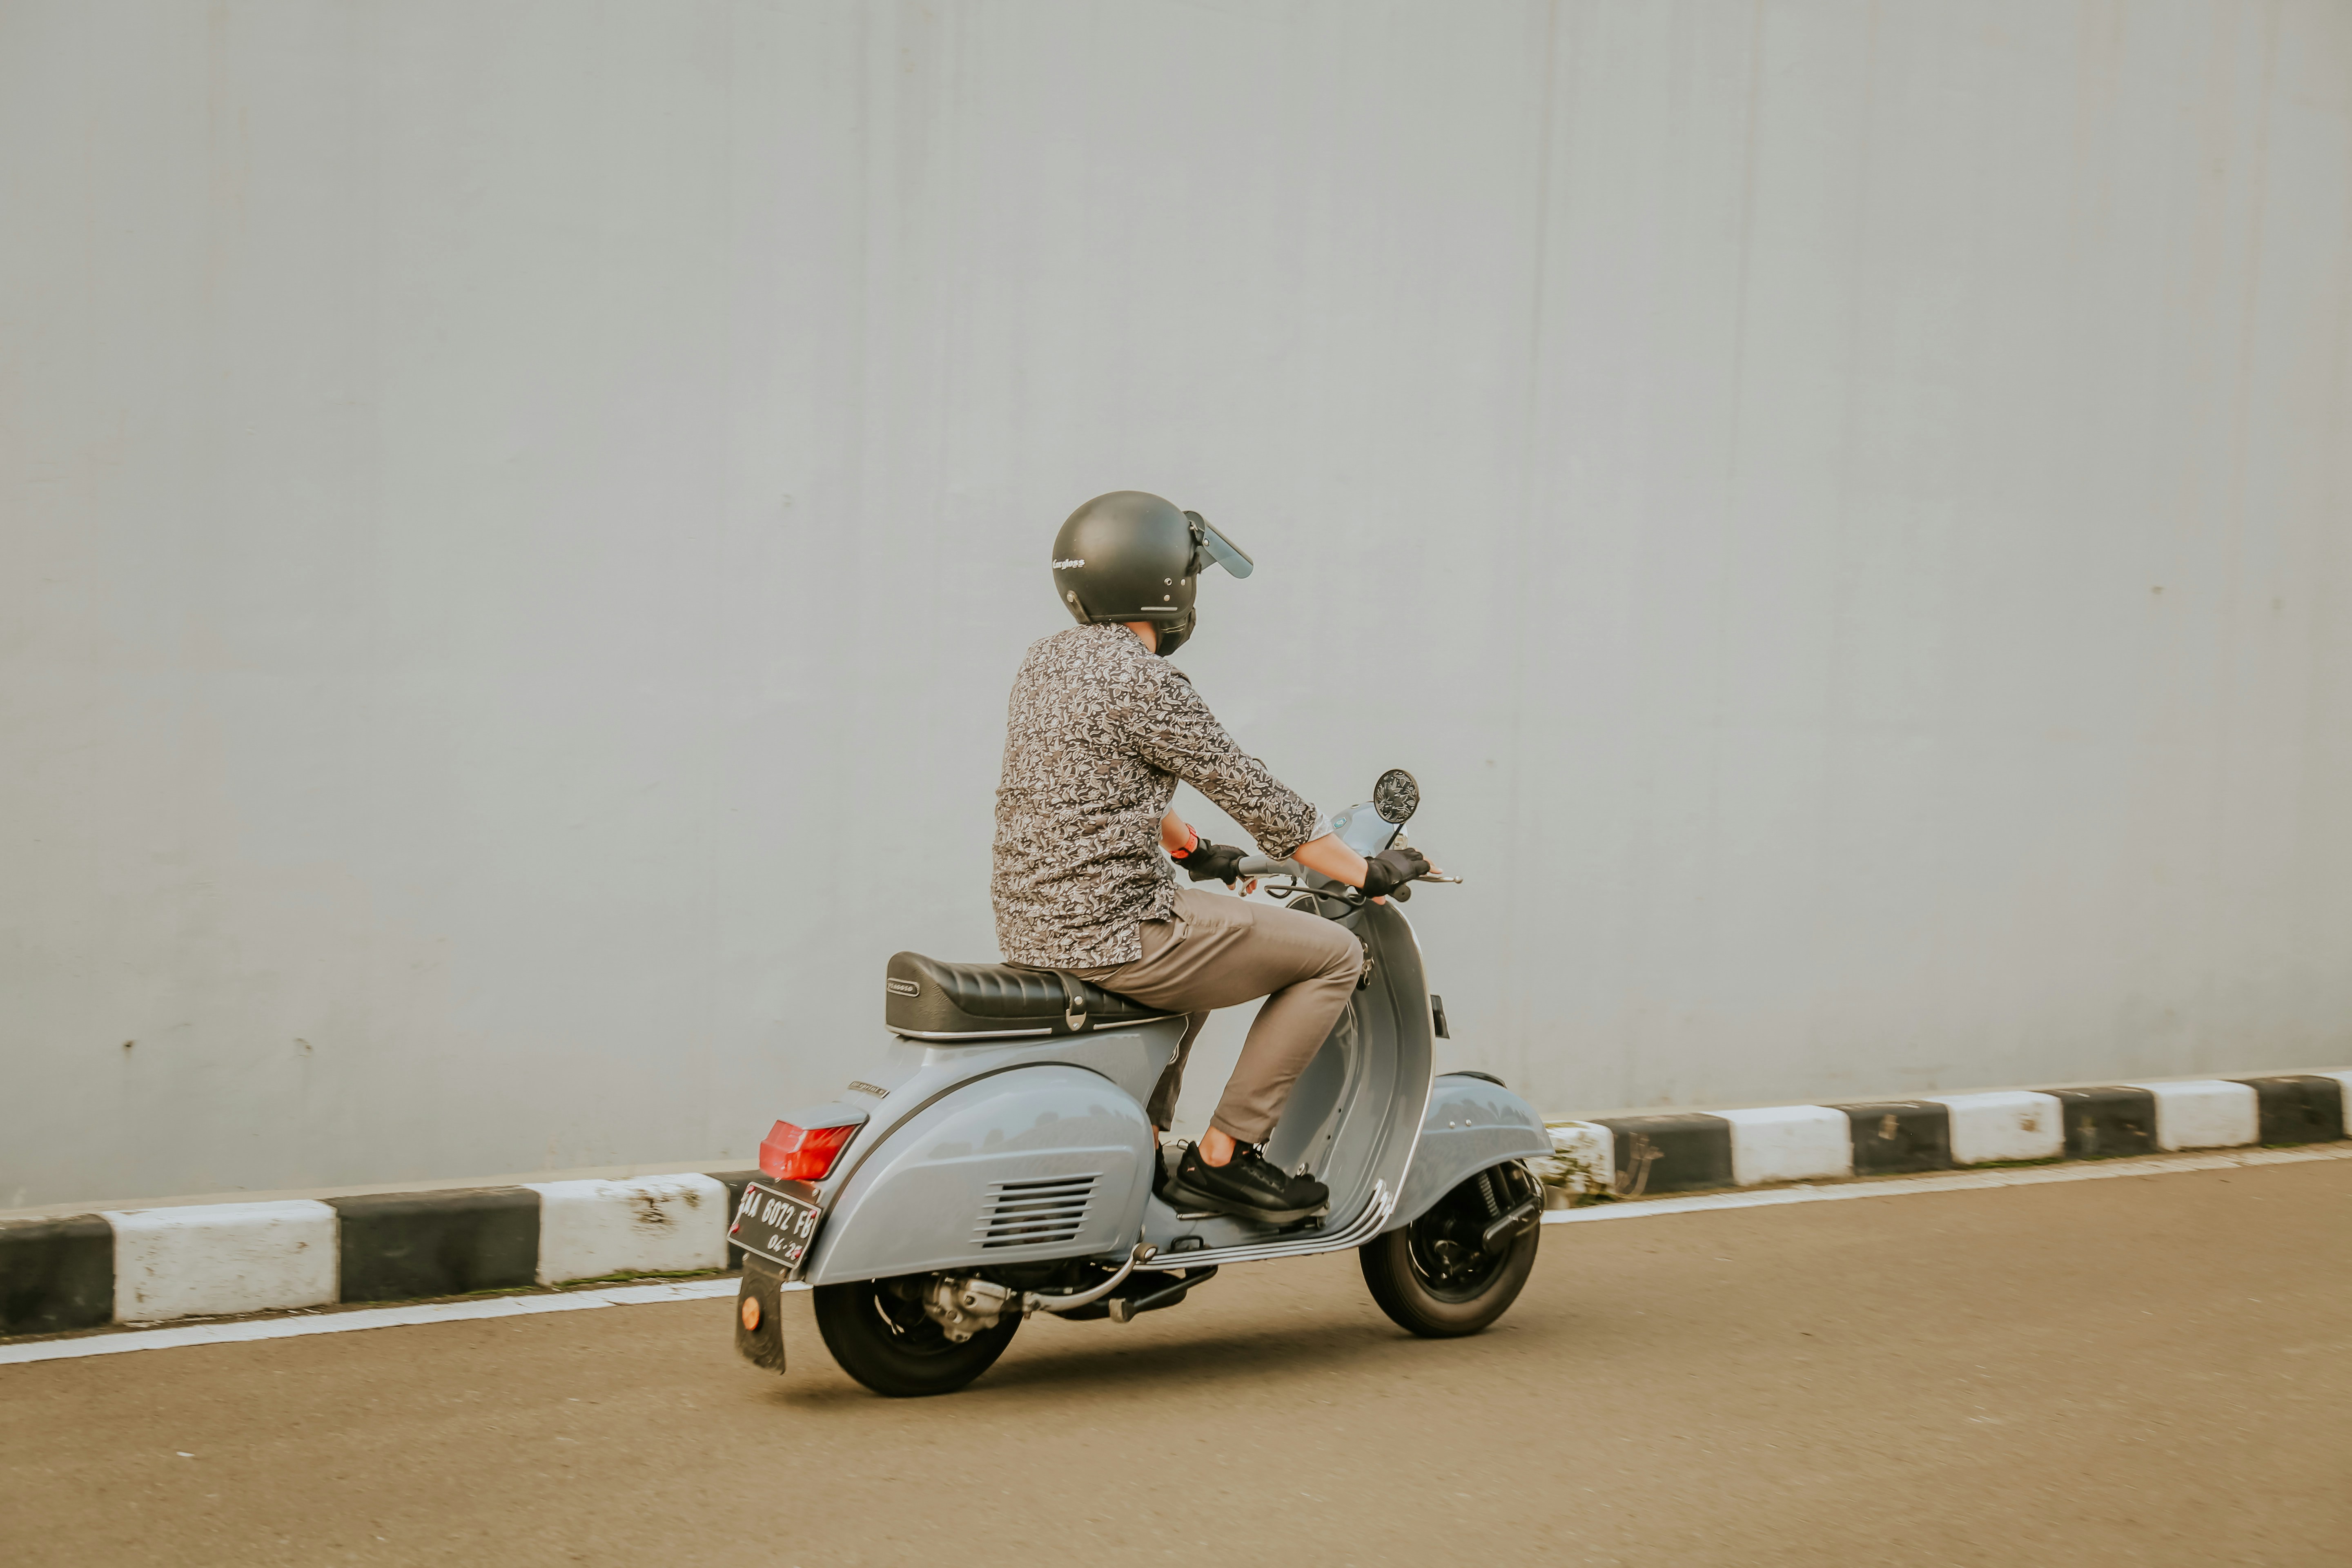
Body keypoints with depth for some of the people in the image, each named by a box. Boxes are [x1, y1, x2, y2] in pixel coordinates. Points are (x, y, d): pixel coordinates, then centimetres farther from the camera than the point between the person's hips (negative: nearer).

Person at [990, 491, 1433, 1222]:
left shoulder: (1049, 659, 12)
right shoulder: (1145, 682, -16)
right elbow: (1251, 793, -11)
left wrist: (1194, 850, 34)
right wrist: (1365, 871, 0)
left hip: (1028, 926, 10)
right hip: (1112, 932, -10)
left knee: (1202, 934, 38)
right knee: (1334, 955, 0)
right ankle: (1222, 1153, 1)